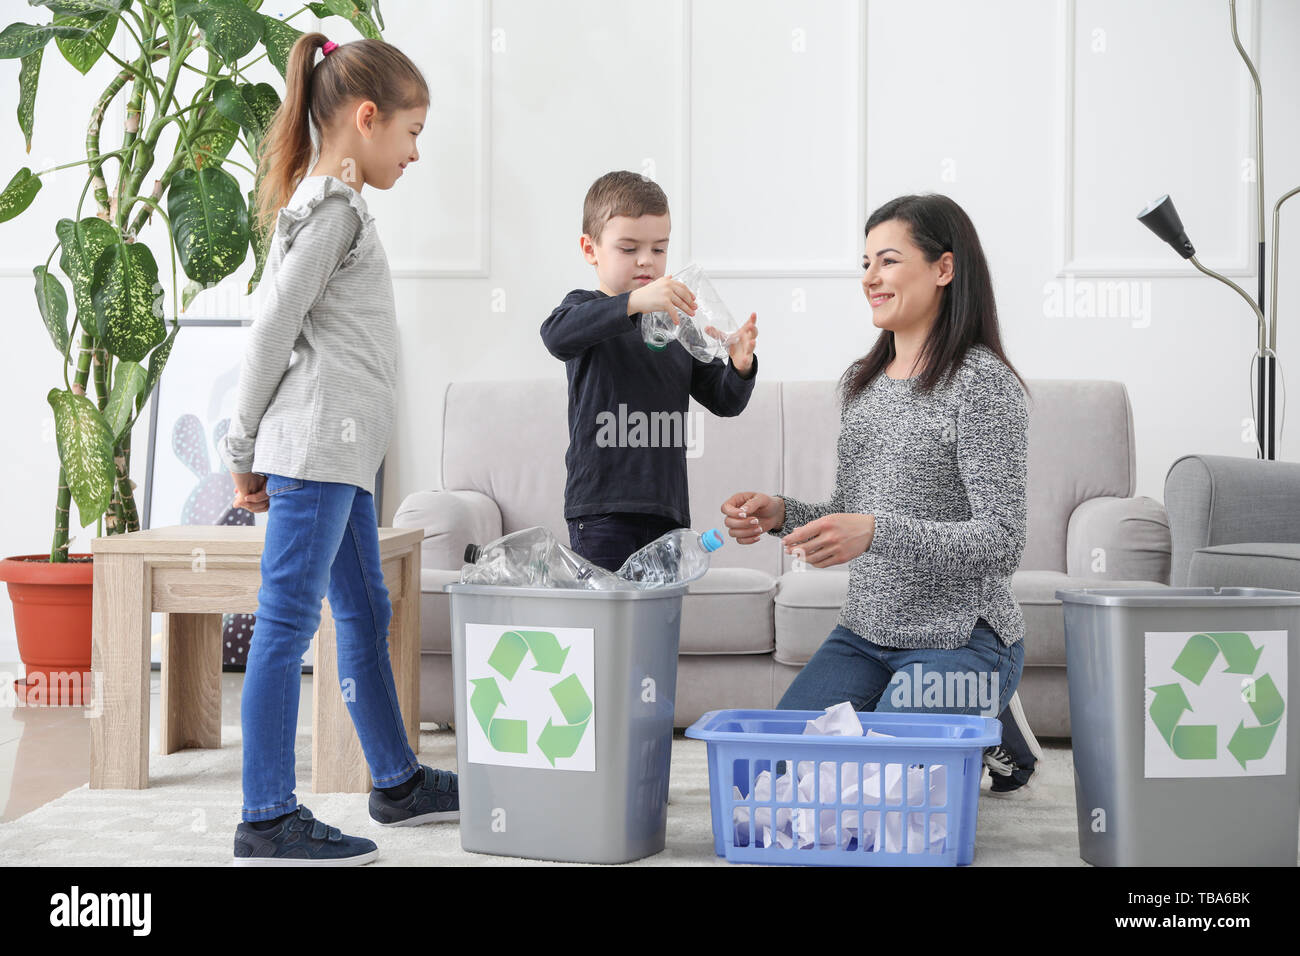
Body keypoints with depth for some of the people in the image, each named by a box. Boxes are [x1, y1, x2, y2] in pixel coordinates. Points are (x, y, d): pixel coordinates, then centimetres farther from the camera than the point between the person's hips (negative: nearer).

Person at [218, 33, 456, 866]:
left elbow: (272, 323, 20)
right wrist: (248, 447, -8)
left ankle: (398, 781, 28)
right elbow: (273, 326, -14)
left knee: (365, 611, 16)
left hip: (343, 452, 11)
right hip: (318, 440, -11)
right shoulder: (336, 209, -10)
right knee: (289, 622, -8)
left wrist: (251, 450, 18)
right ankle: (268, 822, -4)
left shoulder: (321, 206, 20)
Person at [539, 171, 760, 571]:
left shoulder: (678, 322, 16)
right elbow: (557, 334, -24)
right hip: (602, 507, -5)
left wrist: (740, 367, -9)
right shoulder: (588, 308, 2)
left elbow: (723, 401, 15)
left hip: (668, 507, 5)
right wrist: (633, 302, -36)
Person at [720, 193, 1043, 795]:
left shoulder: (982, 382, -14)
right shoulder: (860, 382, 10)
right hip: (866, 632, 7)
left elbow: (1002, 544, -20)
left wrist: (874, 531, -32)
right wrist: (780, 514, -3)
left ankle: (990, 727, 11)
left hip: (960, 638, -7)